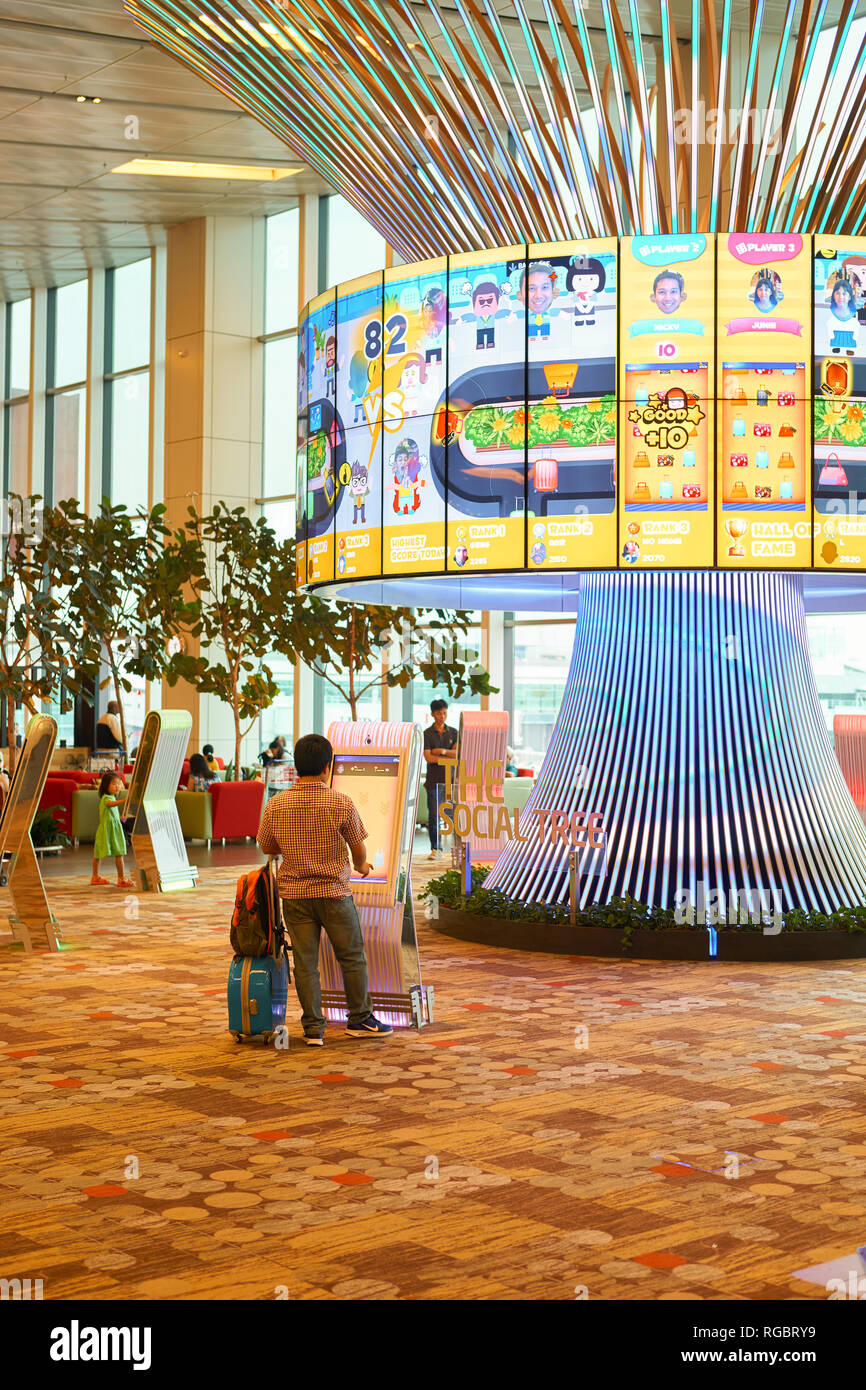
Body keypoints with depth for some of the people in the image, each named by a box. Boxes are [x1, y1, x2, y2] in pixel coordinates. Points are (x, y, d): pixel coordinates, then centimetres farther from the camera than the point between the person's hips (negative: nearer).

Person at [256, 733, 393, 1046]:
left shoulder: (276, 804, -4)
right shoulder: (341, 804, -12)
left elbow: (265, 847, 8)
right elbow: (358, 847, -1)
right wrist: (361, 866, 20)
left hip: (294, 894, 3)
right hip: (334, 891, -2)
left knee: (305, 961, 8)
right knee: (352, 956, 13)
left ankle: (313, 1028, 11)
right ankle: (360, 1019, 23)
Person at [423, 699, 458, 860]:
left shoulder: (453, 733, 11)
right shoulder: (427, 734, 2)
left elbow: (458, 753, -1)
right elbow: (428, 758, -9)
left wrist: (442, 751, -13)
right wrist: (451, 757, -7)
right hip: (434, 780, -2)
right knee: (434, 816, -3)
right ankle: (435, 849, 4)